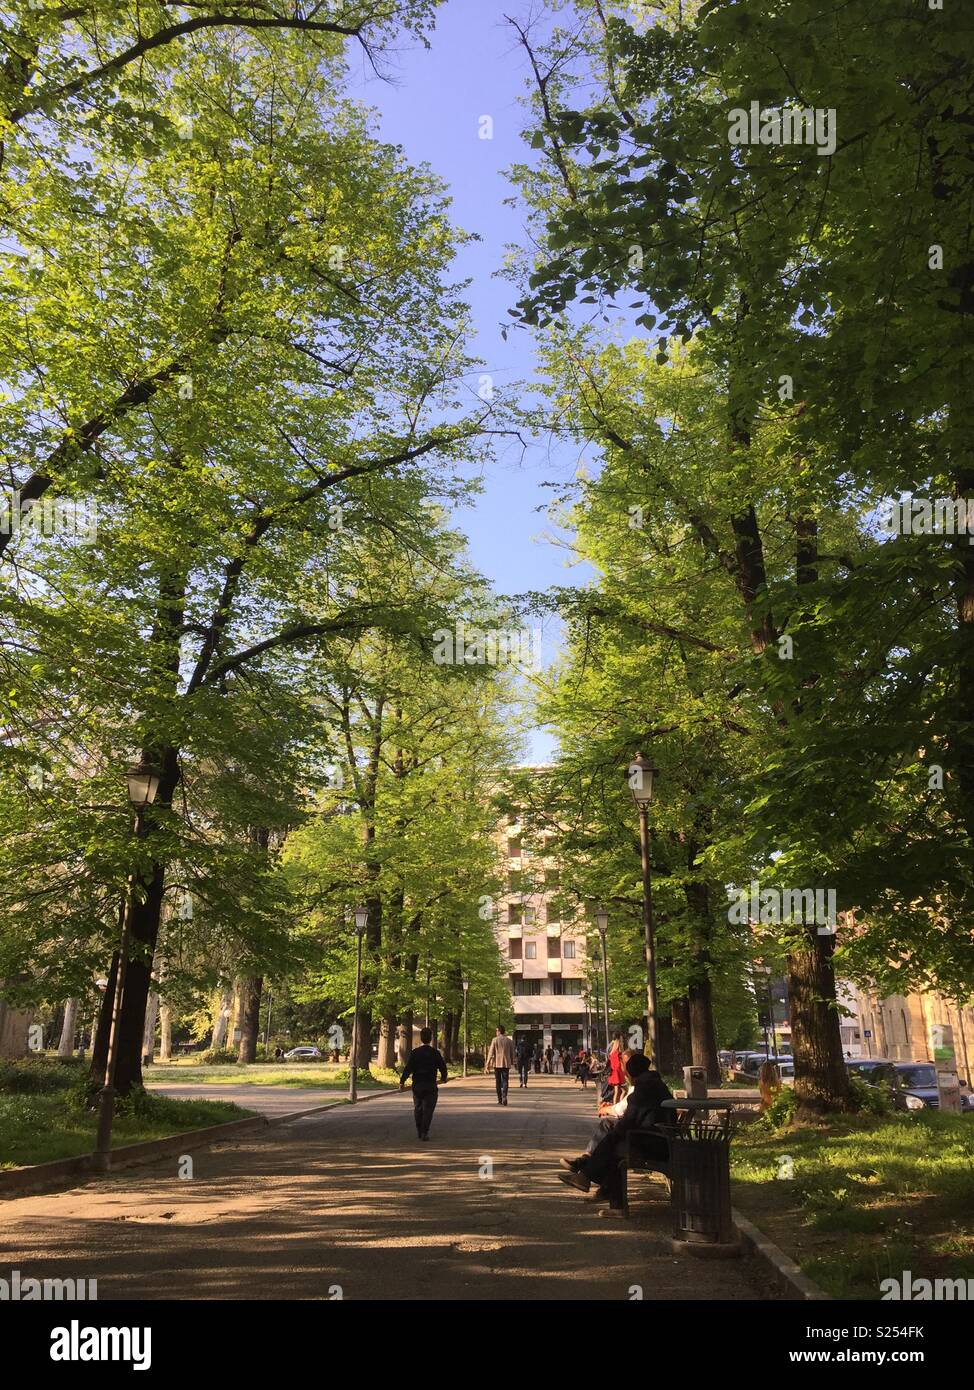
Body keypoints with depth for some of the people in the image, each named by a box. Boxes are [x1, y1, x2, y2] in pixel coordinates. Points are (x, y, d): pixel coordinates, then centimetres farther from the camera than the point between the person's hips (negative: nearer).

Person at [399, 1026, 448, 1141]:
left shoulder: (414, 1052, -4)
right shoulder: (436, 1053, -3)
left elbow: (408, 1068, -9)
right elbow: (443, 1067, 1)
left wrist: (402, 1081, -3)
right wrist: (443, 1078, 20)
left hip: (417, 1085, 1)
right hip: (431, 1085, -1)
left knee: (418, 1109, 17)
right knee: (428, 1110, 4)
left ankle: (419, 1132, 23)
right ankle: (425, 1132, -3)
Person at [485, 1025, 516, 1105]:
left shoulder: (495, 1040, -4)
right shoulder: (509, 1041, 4)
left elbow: (491, 1053, -7)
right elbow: (512, 1053, 7)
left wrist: (487, 1065, -4)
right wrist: (512, 1063, 19)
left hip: (497, 1064, -1)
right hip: (506, 1064, 1)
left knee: (498, 1082, 10)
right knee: (505, 1081, 0)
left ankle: (500, 1100, 13)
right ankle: (504, 1097, -21)